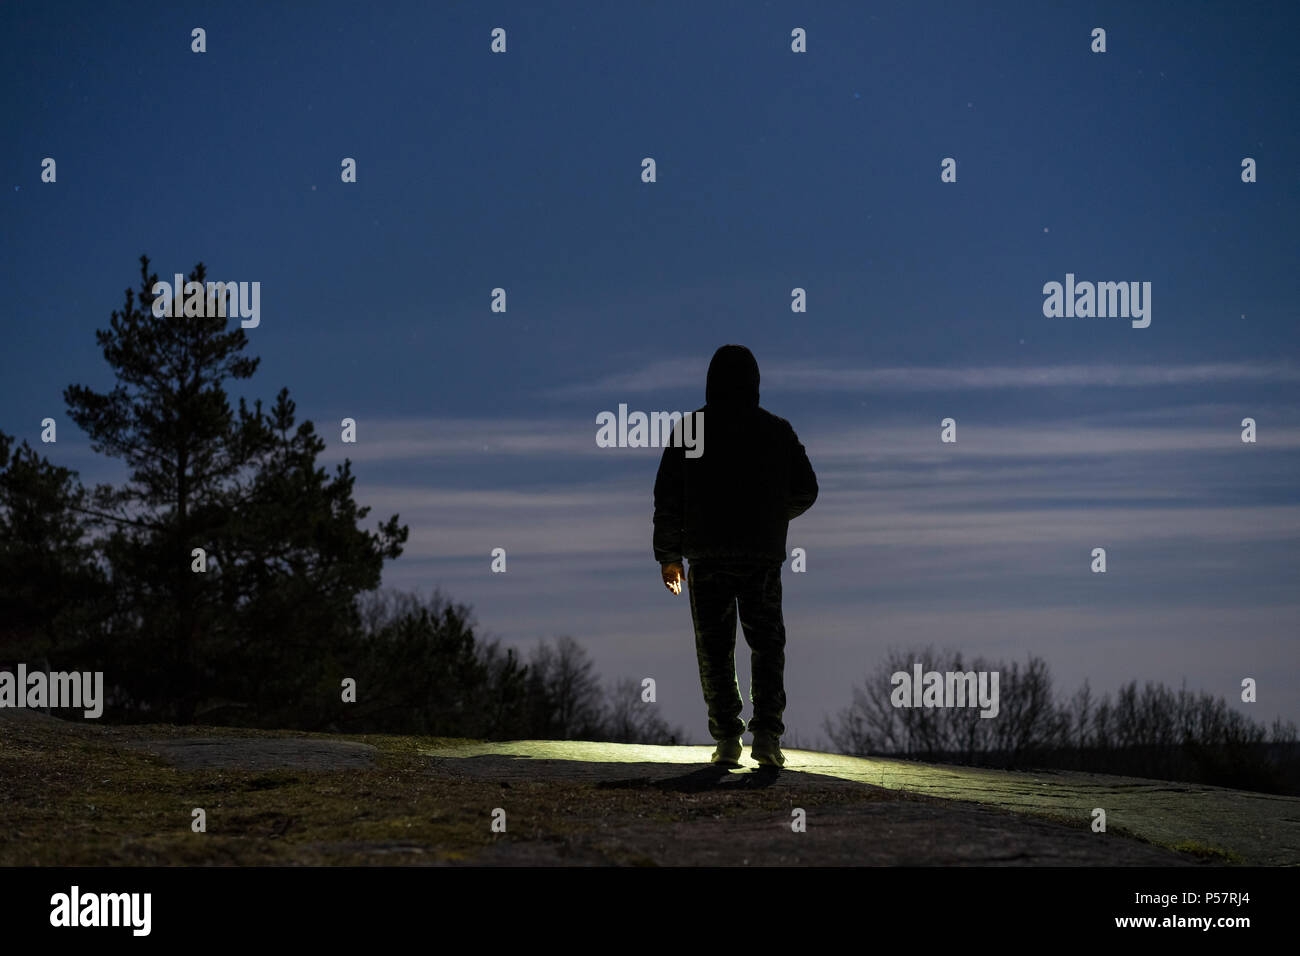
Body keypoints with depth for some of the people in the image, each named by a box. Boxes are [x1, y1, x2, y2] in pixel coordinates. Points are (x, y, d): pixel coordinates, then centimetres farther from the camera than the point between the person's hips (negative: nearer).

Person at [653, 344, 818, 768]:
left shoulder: (689, 429, -1)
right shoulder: (778, 431, 2)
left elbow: (667, 496, -1)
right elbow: (805, 491, 7)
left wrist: (669, 555, 8)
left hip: (707, 557, -1)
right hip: (764, 556, 1)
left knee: (714, 648, 6)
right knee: (767, 643, 8)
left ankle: (727, 738, 0)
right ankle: (766, 733, -7)